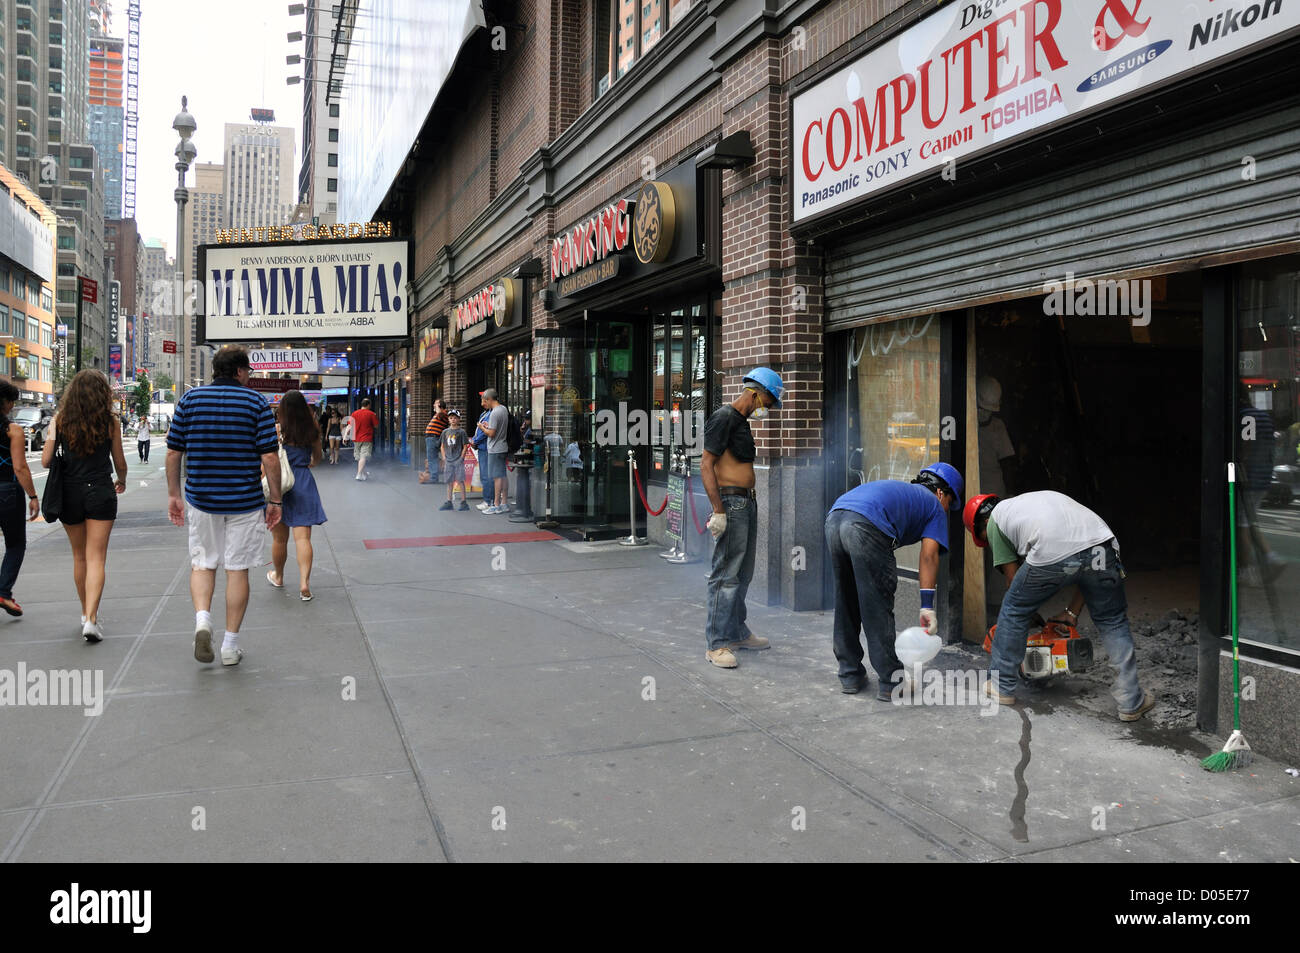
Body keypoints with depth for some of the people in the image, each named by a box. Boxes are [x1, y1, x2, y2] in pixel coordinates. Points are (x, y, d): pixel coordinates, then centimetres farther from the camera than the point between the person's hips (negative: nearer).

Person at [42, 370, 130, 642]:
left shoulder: (59, 421, -1)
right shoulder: (111, 422, -3)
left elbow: (45, 461, -4)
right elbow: (120, 462, 4)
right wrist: (122, 481, 25)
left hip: (69, 493, 2)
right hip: (100, 492, -2)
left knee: (79, 556, 18)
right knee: (96, 558, -1)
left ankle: (86, 612, 30)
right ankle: (90, 619, -12)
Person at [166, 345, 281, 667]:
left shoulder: (189, 399, 3)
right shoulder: (256, 402, -5)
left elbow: (173, 452, 3)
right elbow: (270, 457, -10)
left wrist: (174, 495, 12)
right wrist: (275, 500, -2)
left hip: (201, 499, 2)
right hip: (245, 501, -2)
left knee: (202, 563, 17)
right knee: (237, 569, 6)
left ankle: (202, 618, -7)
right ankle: (230, 644, 12)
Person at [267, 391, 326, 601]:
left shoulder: (278, 430, -6)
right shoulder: (312, 431, 5)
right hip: (304, 483, 2)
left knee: (279, 538, 13)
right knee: (303, 537, -2)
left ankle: (278, 577, 33)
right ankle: (304, 582, -13)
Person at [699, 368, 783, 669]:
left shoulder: (742, 422, 18)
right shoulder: (723, 418, -11)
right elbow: (706, 466, -16)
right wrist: (718, 511, -22)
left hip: (747, 502, 10)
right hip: (731, 502, -10)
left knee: (743, 573, 15)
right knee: (726, 574, -8)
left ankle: (737, 632, 25)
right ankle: (717, 644, -3)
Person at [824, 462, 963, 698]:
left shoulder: (900, 490, 39)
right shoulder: (934, 505, 21)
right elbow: (928, 555, 7)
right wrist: (927, 606, 3)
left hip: (833, 519, 7)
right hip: (867, 527, -7)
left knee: (846, 606, 19)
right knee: (878, 609, 5)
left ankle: (850, 676, 27)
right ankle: (890, 682, 13)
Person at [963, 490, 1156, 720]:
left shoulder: (996, 520, 25)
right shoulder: (1046, 497, 41)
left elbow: (1013, 579, 24)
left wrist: (1034, 620, 38)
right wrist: (1072, 613, 37)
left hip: (1052, 555, -4)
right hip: (1101, 545, 5)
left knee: (1013, 610, 20)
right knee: (1113, 623, 25)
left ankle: (1002, 687, 30)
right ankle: (1131, 702, 26)